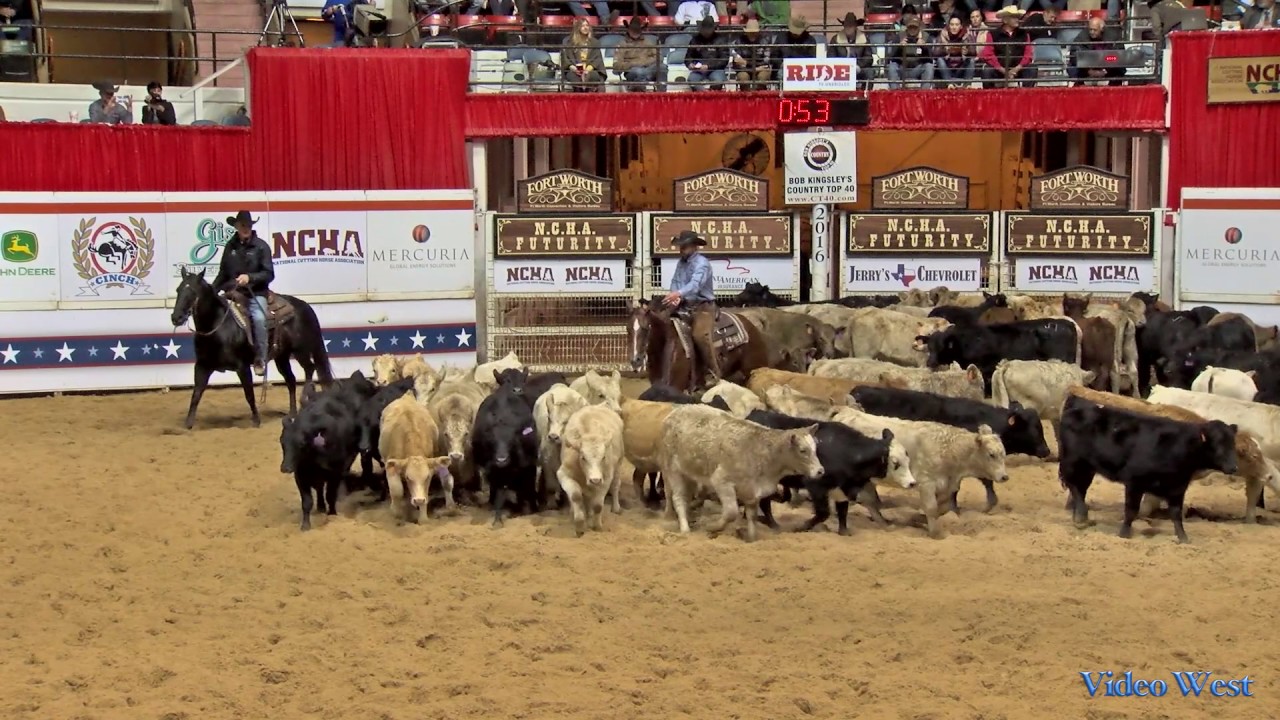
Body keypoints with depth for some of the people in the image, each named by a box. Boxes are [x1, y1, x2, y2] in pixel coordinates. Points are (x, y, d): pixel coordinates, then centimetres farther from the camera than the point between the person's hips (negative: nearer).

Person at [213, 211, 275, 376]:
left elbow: (269, 274, -4)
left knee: (258, 318, -31)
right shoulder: (230, 247, 9)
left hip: (256, 294, -4)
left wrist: (249, 277, -19)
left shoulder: (261, 246, -1)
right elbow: (223, 273, 17)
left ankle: (260, 359, -21)